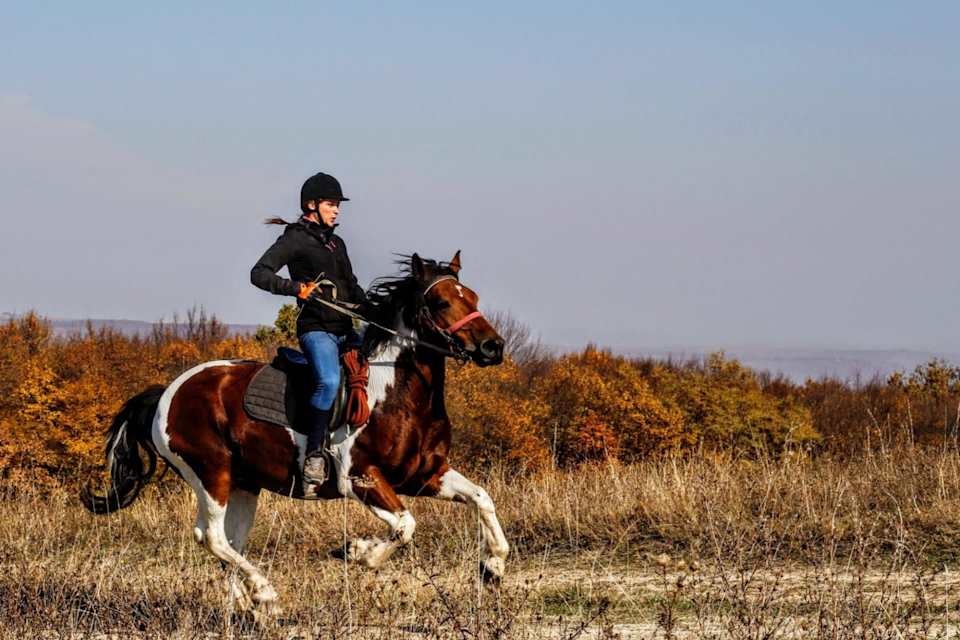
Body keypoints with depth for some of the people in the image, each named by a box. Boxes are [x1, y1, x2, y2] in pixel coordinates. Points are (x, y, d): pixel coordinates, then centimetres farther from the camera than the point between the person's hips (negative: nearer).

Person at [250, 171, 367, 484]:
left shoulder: (336, 243, 21)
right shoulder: (295, 239, -3)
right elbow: (259, 273, -13)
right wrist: (295, 288, -28)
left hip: (345, 329, 9)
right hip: (316, 328, -9)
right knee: (329, 381, -33)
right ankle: (314, 455, -25)